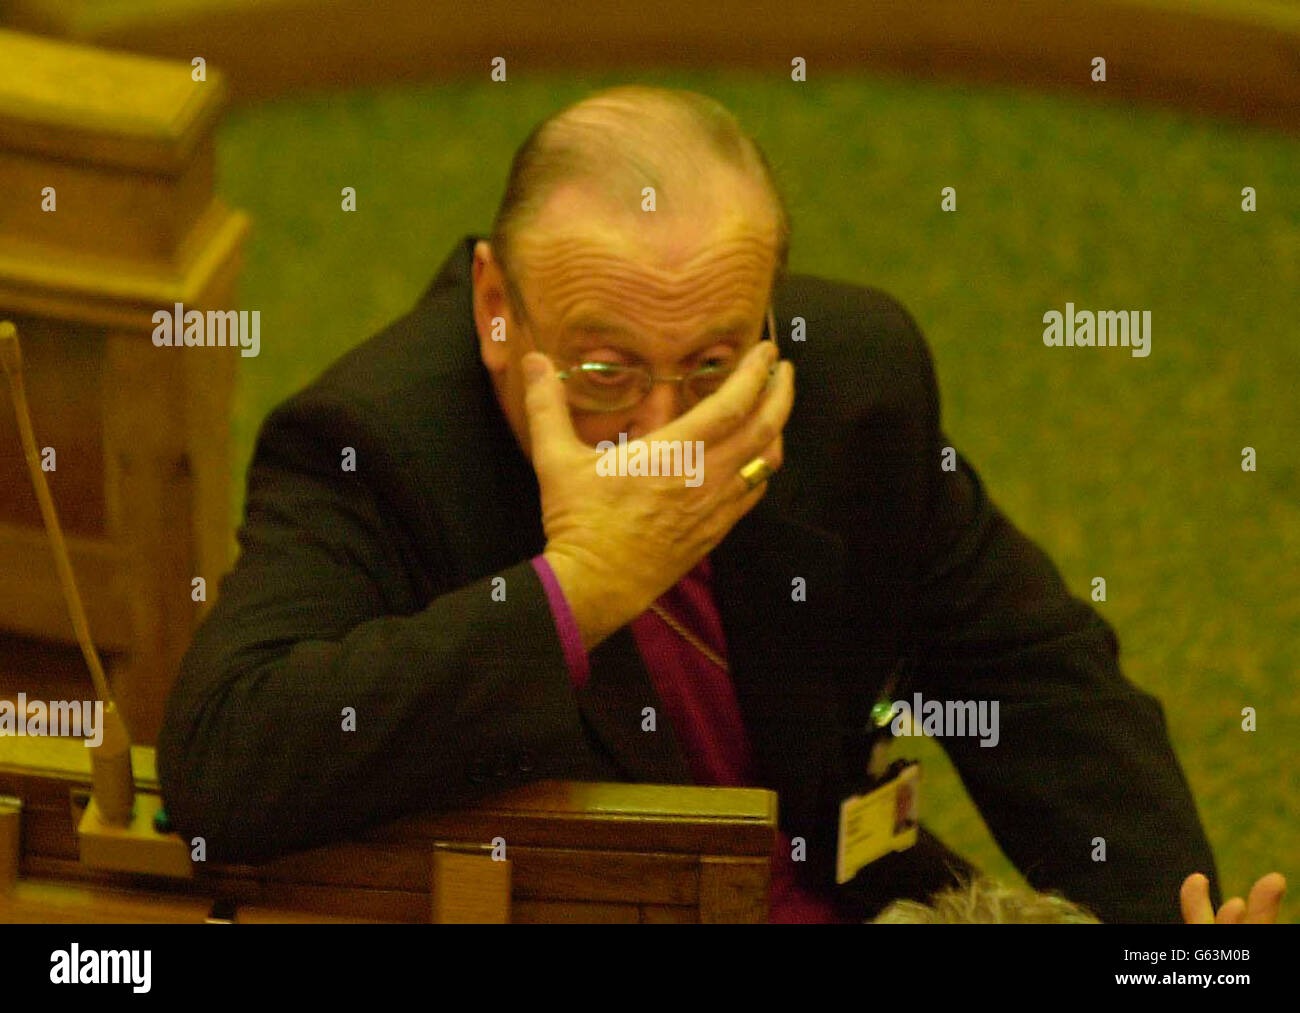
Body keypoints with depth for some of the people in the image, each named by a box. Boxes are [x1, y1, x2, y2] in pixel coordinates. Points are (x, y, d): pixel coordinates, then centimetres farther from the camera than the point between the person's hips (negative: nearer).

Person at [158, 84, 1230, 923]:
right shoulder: (370, 441, -20)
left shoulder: (859, 367, -6)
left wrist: (1174, 928, -6)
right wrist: (578, 588, -34)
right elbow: (218, 767, -35)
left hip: (836, 895, 5)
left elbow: (1033, 668, 8)